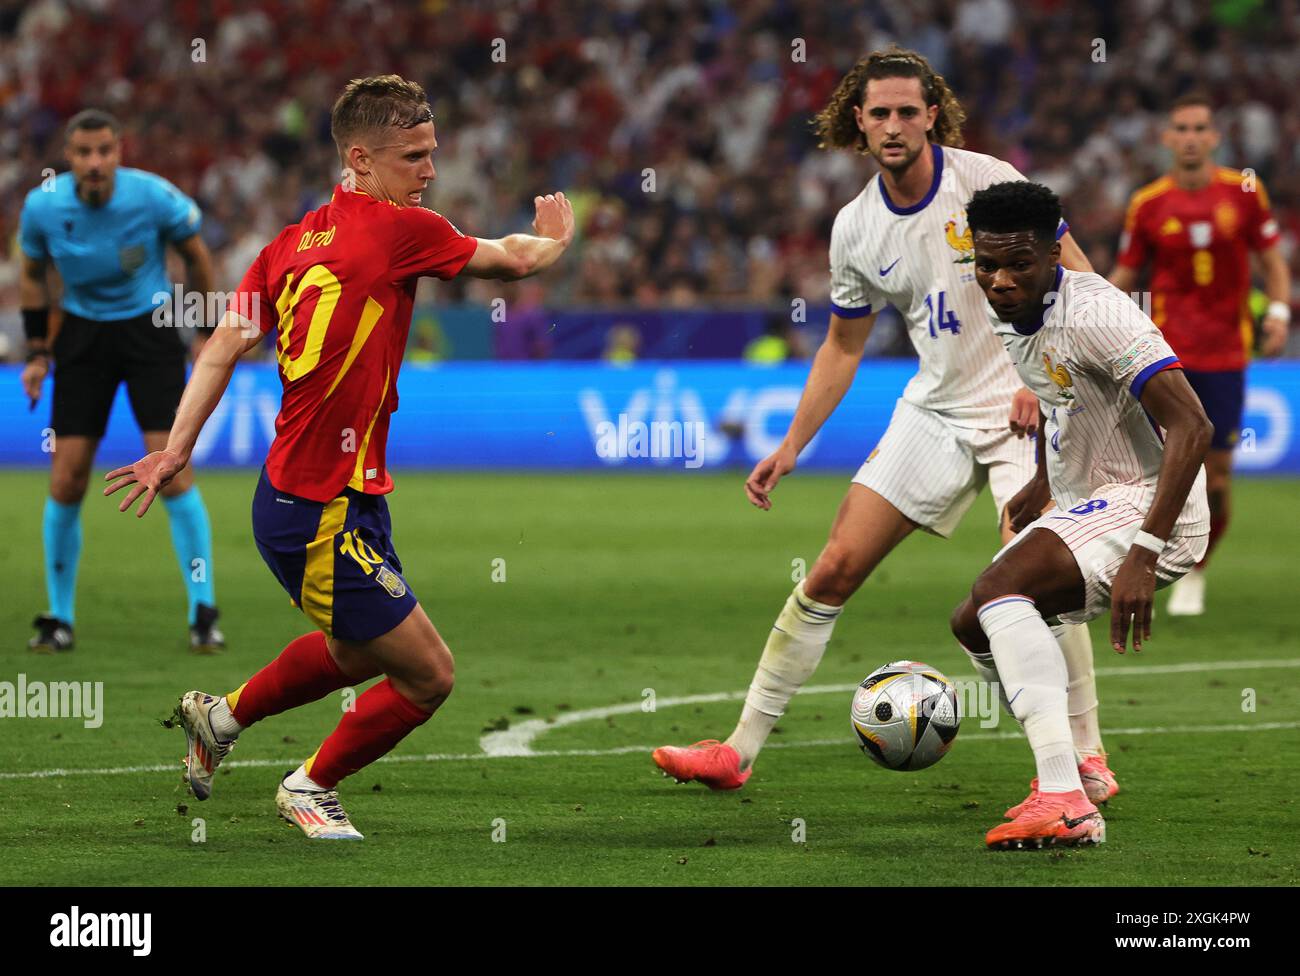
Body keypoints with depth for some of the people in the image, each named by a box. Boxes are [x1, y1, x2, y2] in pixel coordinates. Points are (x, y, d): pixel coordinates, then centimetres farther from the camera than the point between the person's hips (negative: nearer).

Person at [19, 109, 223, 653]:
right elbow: (33, 275, 8)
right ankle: (59, 618, 9)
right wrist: (37, 352, 4)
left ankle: (203, 613, -5)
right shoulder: (42, 207, -11)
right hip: (83, 334, 2)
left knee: (172, 470, -13)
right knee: (66, 480, -5)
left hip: (150, 330, -2)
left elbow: (196, 256, 1)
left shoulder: (154, 197, -17)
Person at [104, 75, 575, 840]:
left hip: (295, 498, 9)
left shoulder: (292, 244, 6)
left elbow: (223, 349, 3)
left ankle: (222, 717, 45)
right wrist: (556, 236, 20)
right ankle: (313, 787, 23)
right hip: (325, 517, -9)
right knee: (427, 675, 2)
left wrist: (177, 449, 5)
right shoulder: (400, 230, -15)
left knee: (357, 653, 30)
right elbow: (516, 260, -1)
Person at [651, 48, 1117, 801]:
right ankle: (741, 749, 6)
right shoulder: (857, 228, 2)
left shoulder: (986, 181, -12)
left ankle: (1086, 755, -9)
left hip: (1021, 407, -4)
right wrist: (791, 448, 11)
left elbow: (1078, 279, -8)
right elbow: (844, 346, 15)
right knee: (835, 568, 0)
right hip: (933, 411, 5)